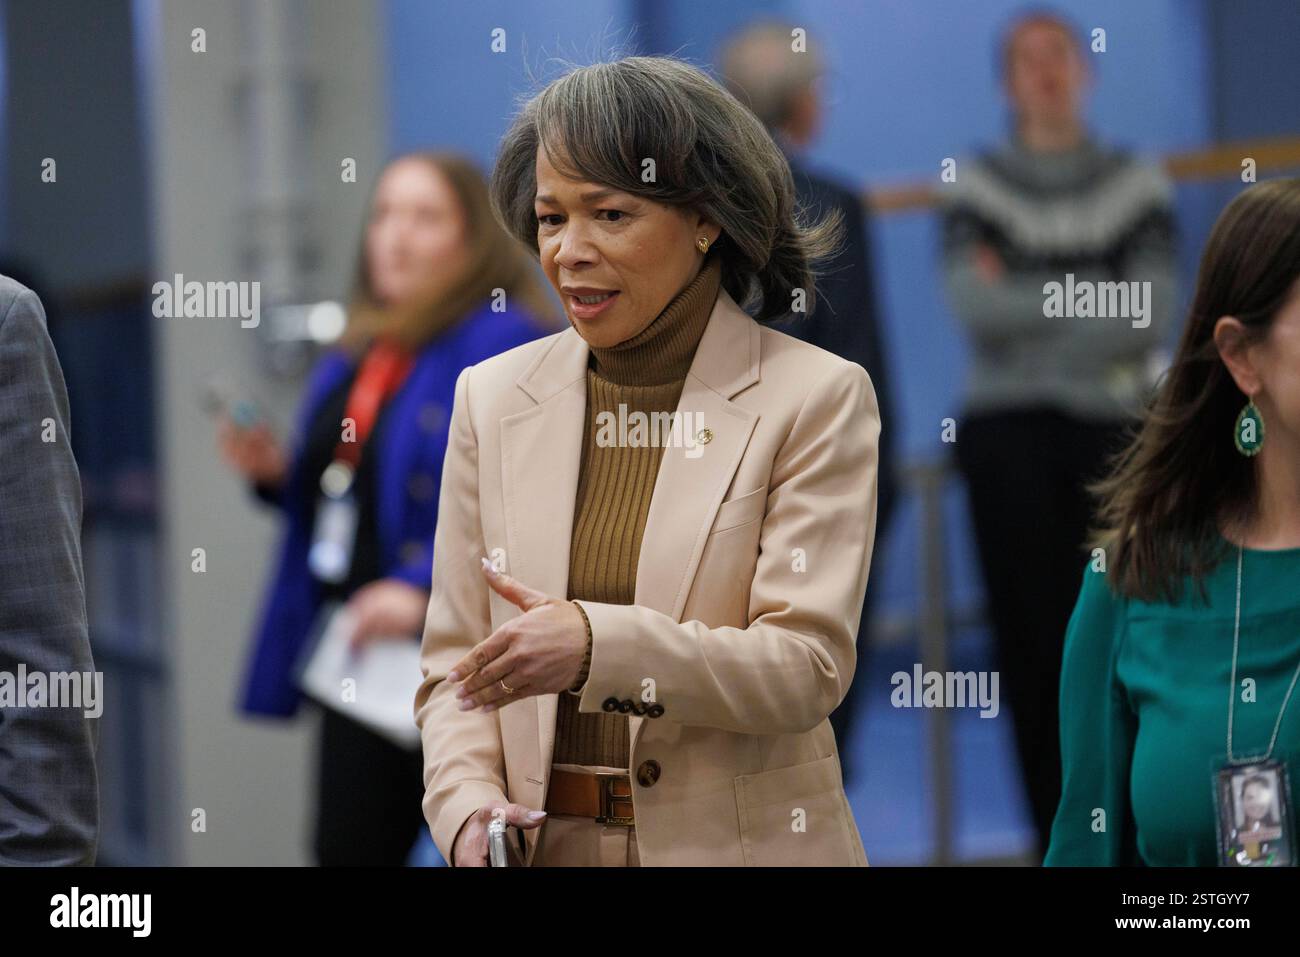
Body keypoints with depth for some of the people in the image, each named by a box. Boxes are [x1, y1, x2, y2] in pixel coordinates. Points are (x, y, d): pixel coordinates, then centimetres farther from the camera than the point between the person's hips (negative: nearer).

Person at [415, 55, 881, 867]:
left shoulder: (817, 397, -6)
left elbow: (808, 667, -14)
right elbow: (454, 666, 4)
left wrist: (598, 644, -27)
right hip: (546, 844, 3)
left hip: (740, 840, -2)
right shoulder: (493, 397, 5)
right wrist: (469, 808, -14)